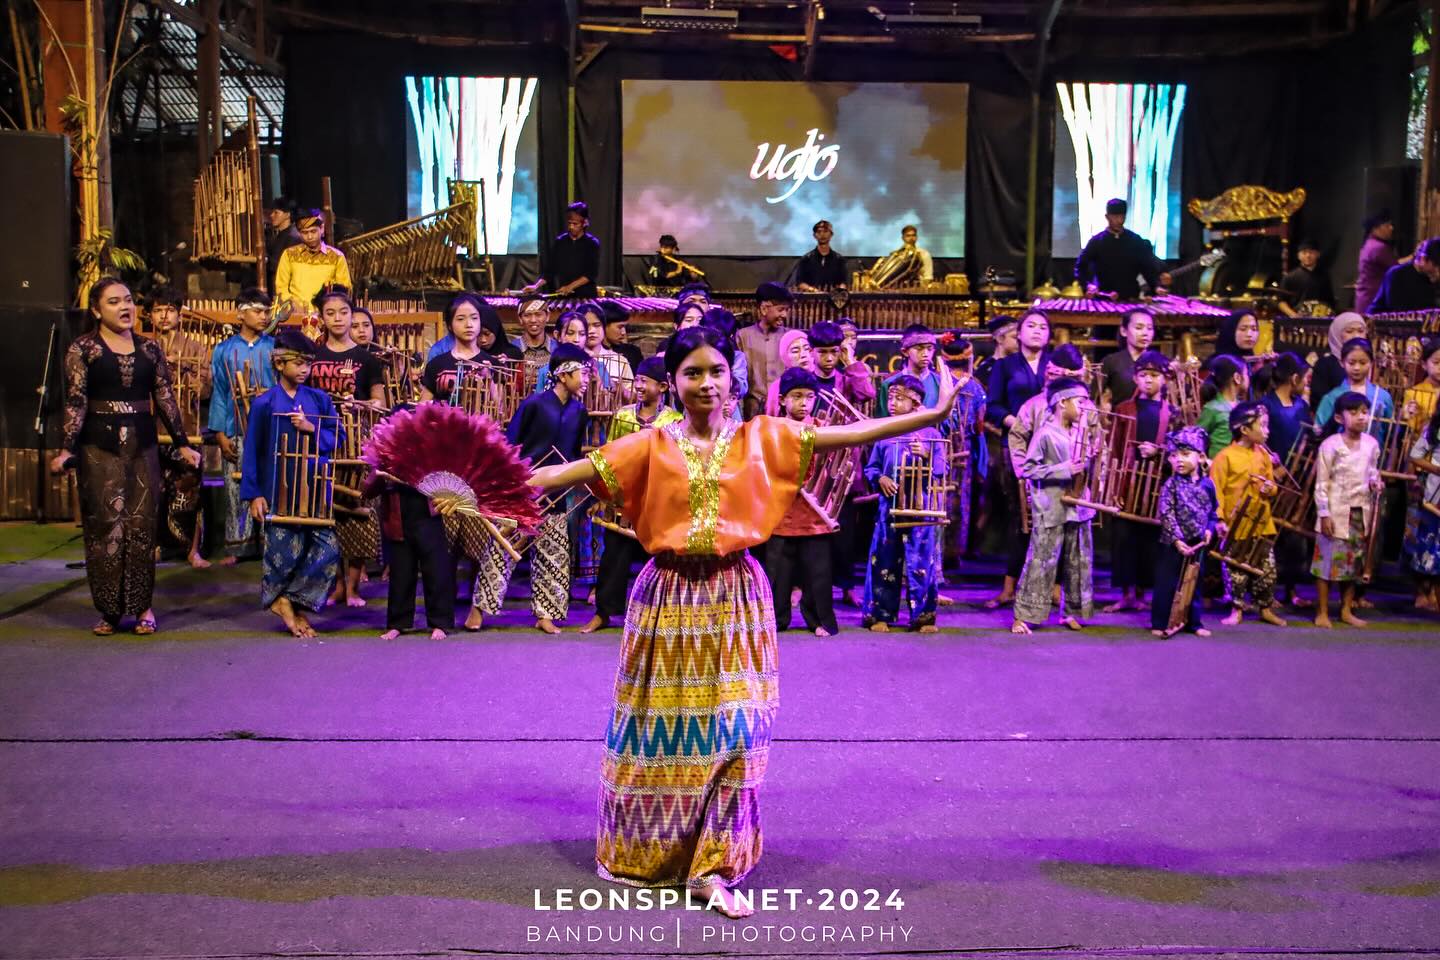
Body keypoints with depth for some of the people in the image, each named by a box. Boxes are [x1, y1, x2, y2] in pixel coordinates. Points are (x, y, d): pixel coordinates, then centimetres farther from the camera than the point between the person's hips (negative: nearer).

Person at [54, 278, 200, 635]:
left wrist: (182, 444, 6)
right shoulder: (82, 348, 1)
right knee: (105, 526, 0)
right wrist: (66, 449, -14)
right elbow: (75, 402, -6)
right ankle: (109, 610, 8)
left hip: (142, 445, 3)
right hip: (99, 447, -2)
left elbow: (165, 399, 10)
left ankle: (142, 606, 11)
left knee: (142, 525, 3)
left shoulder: (149, 349, 10)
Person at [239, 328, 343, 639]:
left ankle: (290, 601, 10)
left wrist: (312, 429, -12)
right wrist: (254, 494, -5)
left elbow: (337, 438, 7)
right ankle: (286, 603, 19)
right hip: (278, 488, -3)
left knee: (327, 549, -4)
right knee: (284, 550, -1)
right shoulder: (264, 403, -1)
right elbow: (253, 450, -1)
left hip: (314, 486, 3)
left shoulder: (319, 399, 7)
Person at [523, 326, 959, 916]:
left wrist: (934, 414, -10)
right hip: (669, 596, 0)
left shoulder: (761, 438, 2)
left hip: (735, 597, 0)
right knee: (663, 727, 8)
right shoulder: (652, 445, 1)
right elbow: (570, 472, -5)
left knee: (731, 731, -1)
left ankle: (711, 867, 11)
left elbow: (850, 434, -4)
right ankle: (650, 851, 28)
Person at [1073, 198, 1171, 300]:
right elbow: (1080, 267, 0)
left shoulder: (1136, 240, 6)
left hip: (1131, 299, 2)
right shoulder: (1096, 241, 1)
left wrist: (1157, 285, -10)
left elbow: (1148, 267, 7)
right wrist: (1088, 285, -18)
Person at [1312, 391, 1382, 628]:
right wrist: (1324, 513, -13)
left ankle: (1346, 610, 23)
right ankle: (1322, 612, 7)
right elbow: (1322, 482, -9)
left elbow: (1372, 471, 20)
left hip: (1361, 511, 5)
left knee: (1353, 562, 12)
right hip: (1336, 511, -5)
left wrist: (1375, 482, -4)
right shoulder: (1331, 445, -10)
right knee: (1328, 560, -2)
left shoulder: (1371, 444, 5)